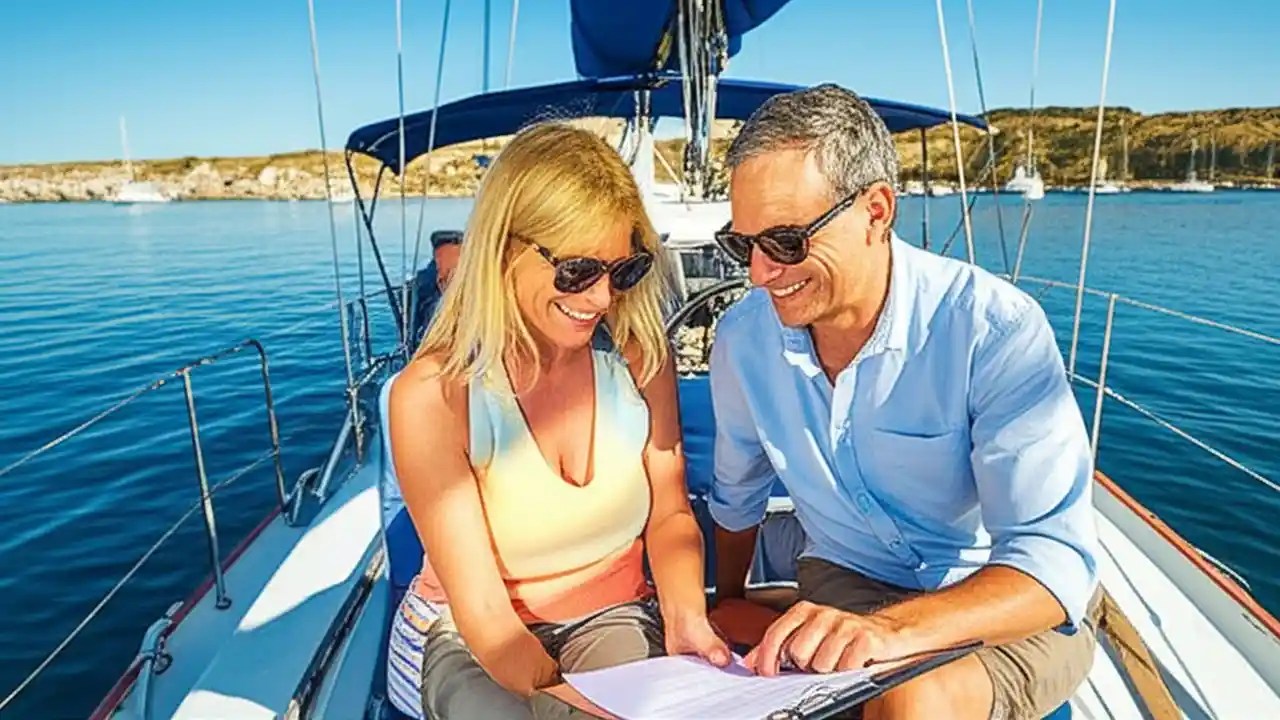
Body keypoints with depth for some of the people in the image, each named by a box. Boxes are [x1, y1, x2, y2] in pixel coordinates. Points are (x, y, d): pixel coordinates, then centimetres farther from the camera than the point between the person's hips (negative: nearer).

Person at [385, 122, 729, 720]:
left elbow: (669, 515, -2)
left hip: (614, 616, 2)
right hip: (468, 639, -1)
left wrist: (685, 615, -20)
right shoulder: (432, 395, -21)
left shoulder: (641, 356, -12)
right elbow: (483, 610, -20)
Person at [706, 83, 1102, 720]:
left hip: (1015, 608, -3)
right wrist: (727, 602, 21)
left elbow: (1056, 561, -28)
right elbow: (736, 493, 11)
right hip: (845, 584, 4)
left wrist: (891, 628, -44)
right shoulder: (742, 336, -8)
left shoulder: (995, 330, -22)